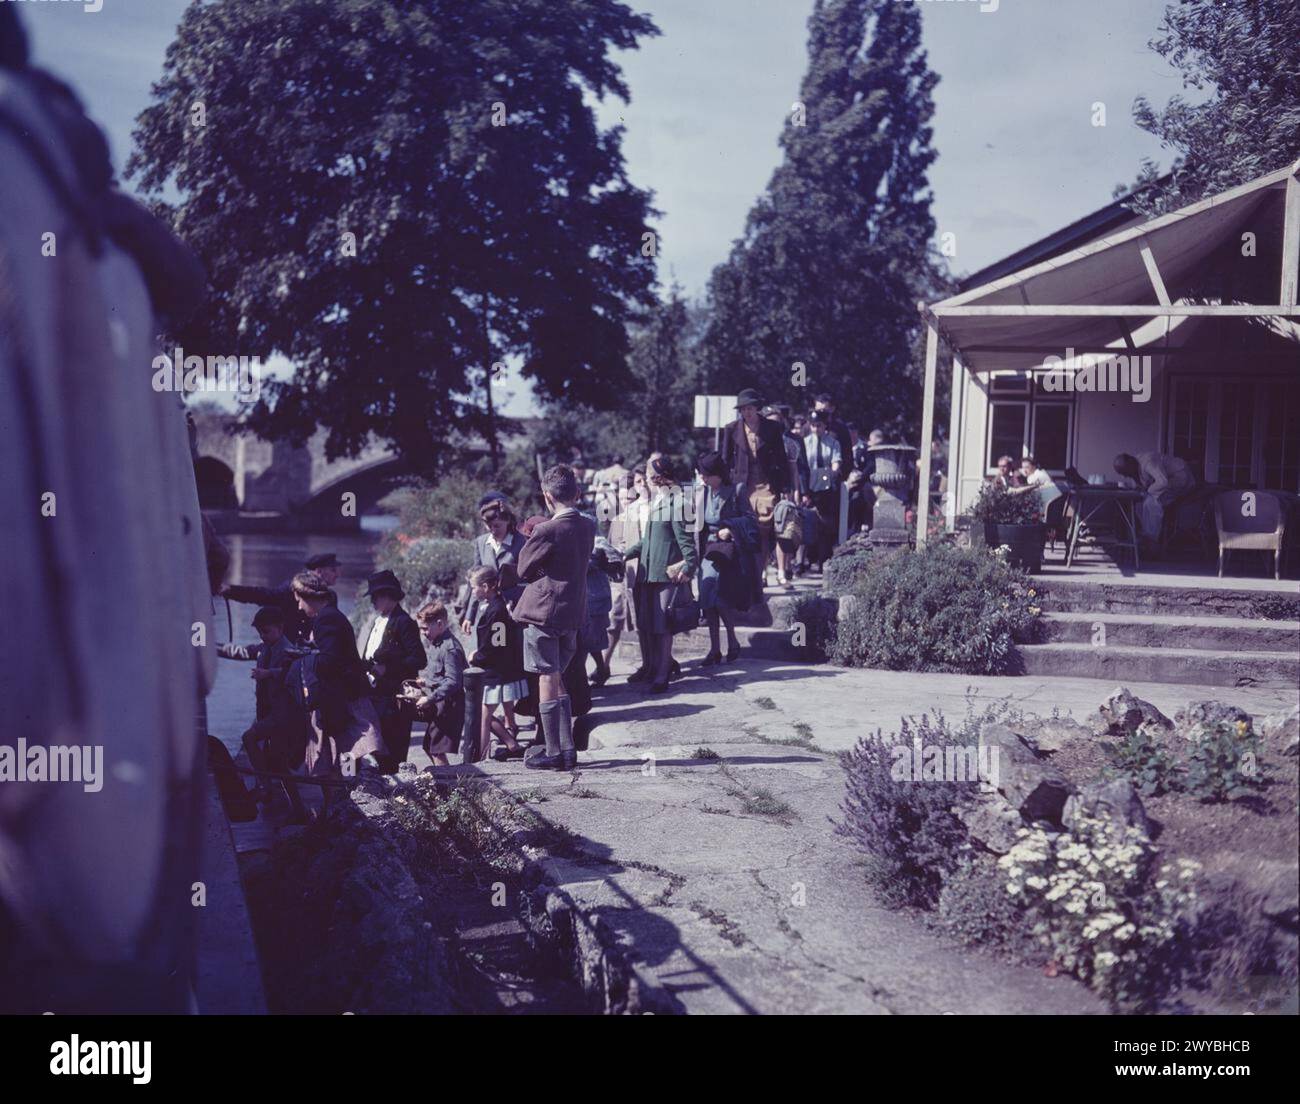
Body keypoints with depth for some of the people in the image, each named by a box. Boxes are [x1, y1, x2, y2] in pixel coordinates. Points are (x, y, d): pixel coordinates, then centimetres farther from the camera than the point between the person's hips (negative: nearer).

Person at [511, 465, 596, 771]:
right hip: (574, 611, 7)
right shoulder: (588, 528, 5)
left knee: (547, 680, 0)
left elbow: (523, 570, -7)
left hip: (543, 610, -7)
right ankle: (567, 749, 15)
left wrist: (530, 541, 9)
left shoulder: (547, 531, -17)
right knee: (557, 679, 17)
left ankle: (554, 753, 3)